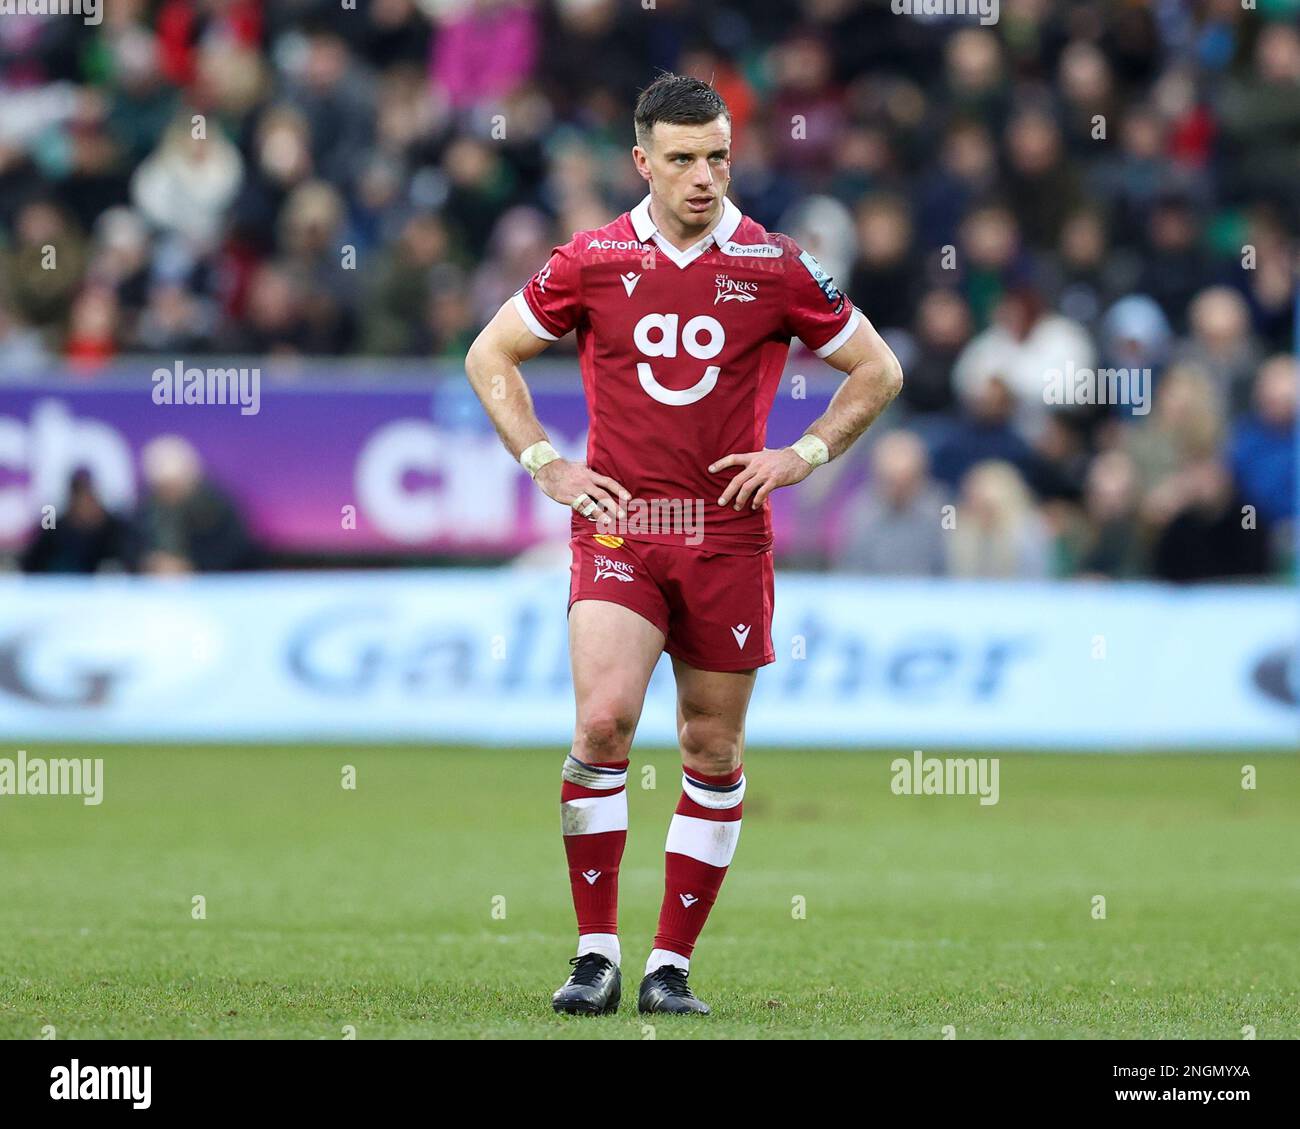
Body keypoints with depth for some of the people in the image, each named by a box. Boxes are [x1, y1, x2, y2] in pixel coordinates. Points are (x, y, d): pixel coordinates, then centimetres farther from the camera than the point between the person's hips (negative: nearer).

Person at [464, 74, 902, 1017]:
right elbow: (491, 355, 13)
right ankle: (597, 955, -8)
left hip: (729, 538, 1)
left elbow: (877, 371, 12)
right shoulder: (592, 261, 2)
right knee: (604, 720, -18)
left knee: (714, 751, 4)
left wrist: (804, 457, 1)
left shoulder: (776, 266, 1)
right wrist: (546, 465, 4)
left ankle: (673, 965, 13)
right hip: (618, 528, -1)